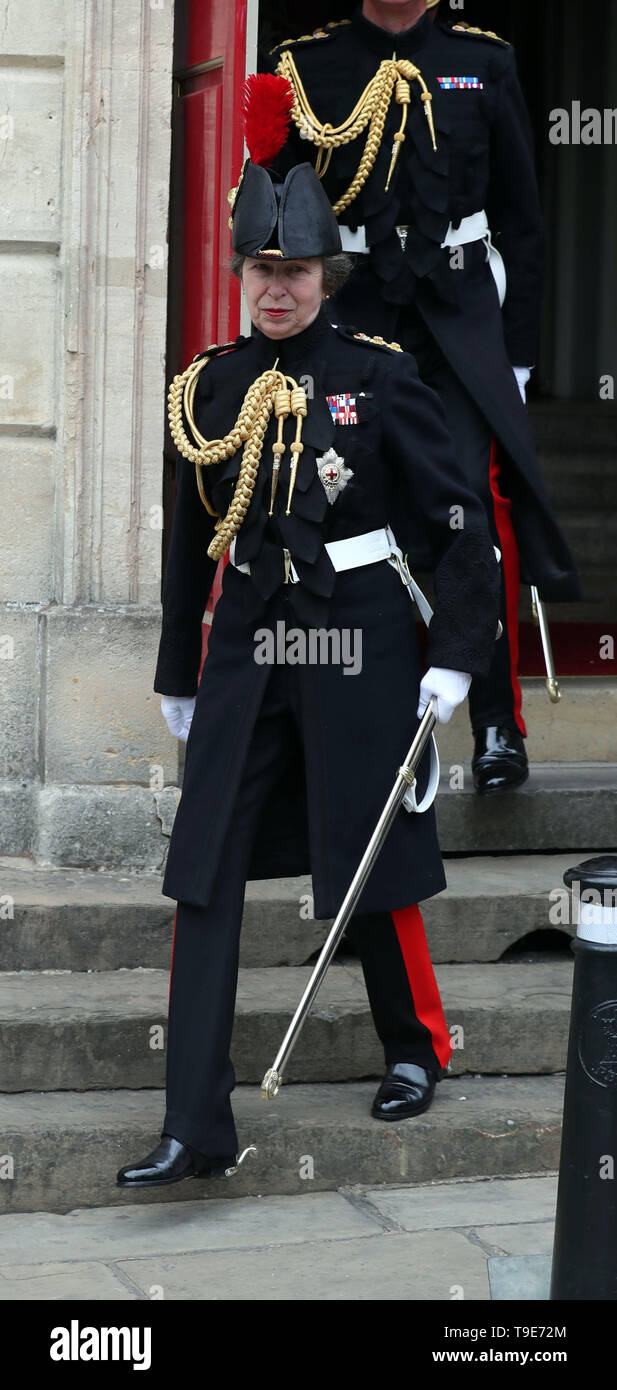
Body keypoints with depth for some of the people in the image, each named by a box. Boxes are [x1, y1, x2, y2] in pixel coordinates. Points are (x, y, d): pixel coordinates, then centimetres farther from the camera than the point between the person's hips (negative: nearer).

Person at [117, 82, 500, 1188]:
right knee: (204, 879, -4)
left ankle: (415, 1047, 35)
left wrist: (457, 654, -7)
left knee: (371, 868, 8)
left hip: (356, 645, -3)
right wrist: (178, 674, 16)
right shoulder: (211, 386, 6)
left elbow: (457, 517, -2)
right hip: (245, 651, 3)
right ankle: (197, 1129, -1)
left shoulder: (376, 377, -4)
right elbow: (190, 539, 14)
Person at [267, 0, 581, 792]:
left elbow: (522, 223, 11)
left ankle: (497, 727, -5)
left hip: (461, 318, 0)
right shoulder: (303, 69, 7)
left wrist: (517, 356, 5)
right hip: (348, 323, 0)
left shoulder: (484, 64, 9)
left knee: (478, 507, -14)